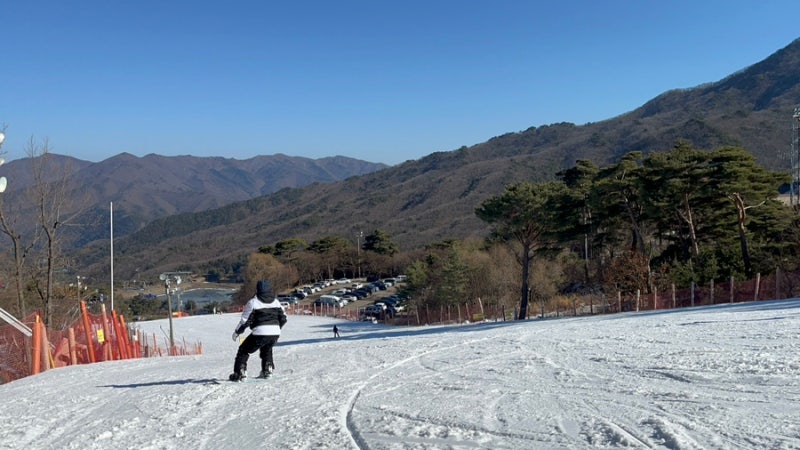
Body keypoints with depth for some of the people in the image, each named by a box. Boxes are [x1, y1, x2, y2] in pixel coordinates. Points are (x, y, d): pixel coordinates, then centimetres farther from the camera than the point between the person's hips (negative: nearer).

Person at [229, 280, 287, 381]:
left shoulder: (253, 302, -3)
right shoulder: (276, 302, 13)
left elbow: (245, 320, -4)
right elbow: (283, 319, 16)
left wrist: (237, 332, 9)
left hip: (260, 333, -5)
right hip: (275, 333, 5)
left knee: (244, 350, 12)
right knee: (266, 349, 34)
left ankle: (240, 373, 2)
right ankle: (268, 369, 23)